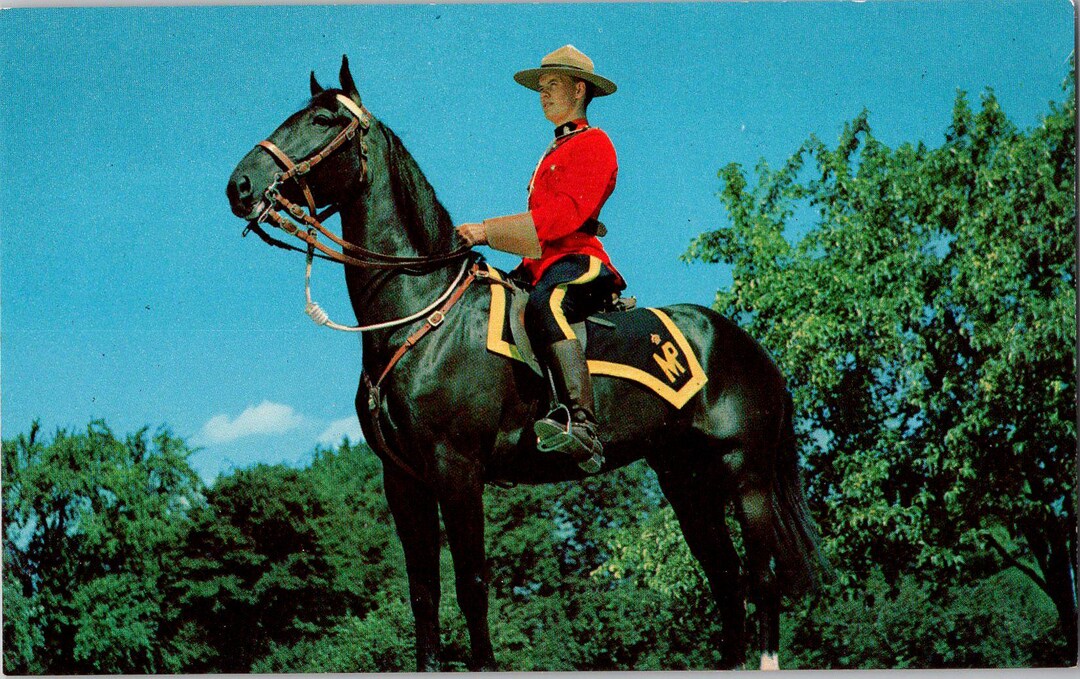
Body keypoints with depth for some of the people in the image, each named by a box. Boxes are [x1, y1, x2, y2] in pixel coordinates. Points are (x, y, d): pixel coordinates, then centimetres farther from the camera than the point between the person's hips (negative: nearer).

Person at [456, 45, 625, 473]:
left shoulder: (593, 144, 0)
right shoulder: (556, 152, 31)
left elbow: (564, 214, -14)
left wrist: (489, 230, -16)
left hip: (578, 260, -11)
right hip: (544, 265, 11)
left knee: (545, 305, -39)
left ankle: (582, 425, -54)